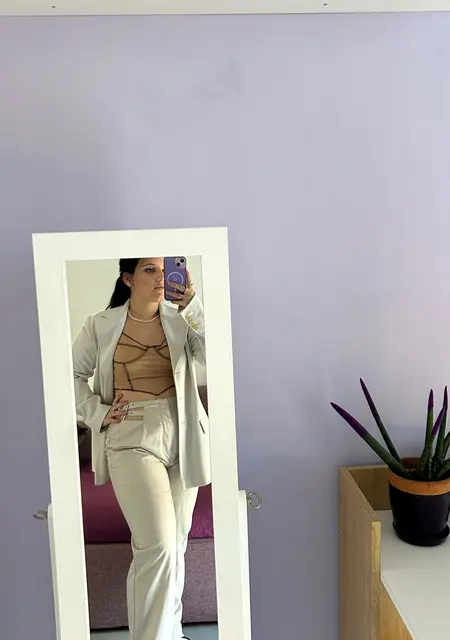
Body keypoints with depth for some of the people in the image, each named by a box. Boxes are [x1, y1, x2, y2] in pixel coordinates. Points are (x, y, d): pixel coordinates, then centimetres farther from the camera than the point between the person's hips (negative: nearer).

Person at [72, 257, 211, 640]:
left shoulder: (181, 321, 1)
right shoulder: (101, 325, -1)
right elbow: (74, 374, 9)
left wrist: (193, 305, -21)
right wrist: (97, 413, -3)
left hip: (182, 438, 3)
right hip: (132, 440, -3)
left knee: (175, 542, 15)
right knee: (157, 544, -13)